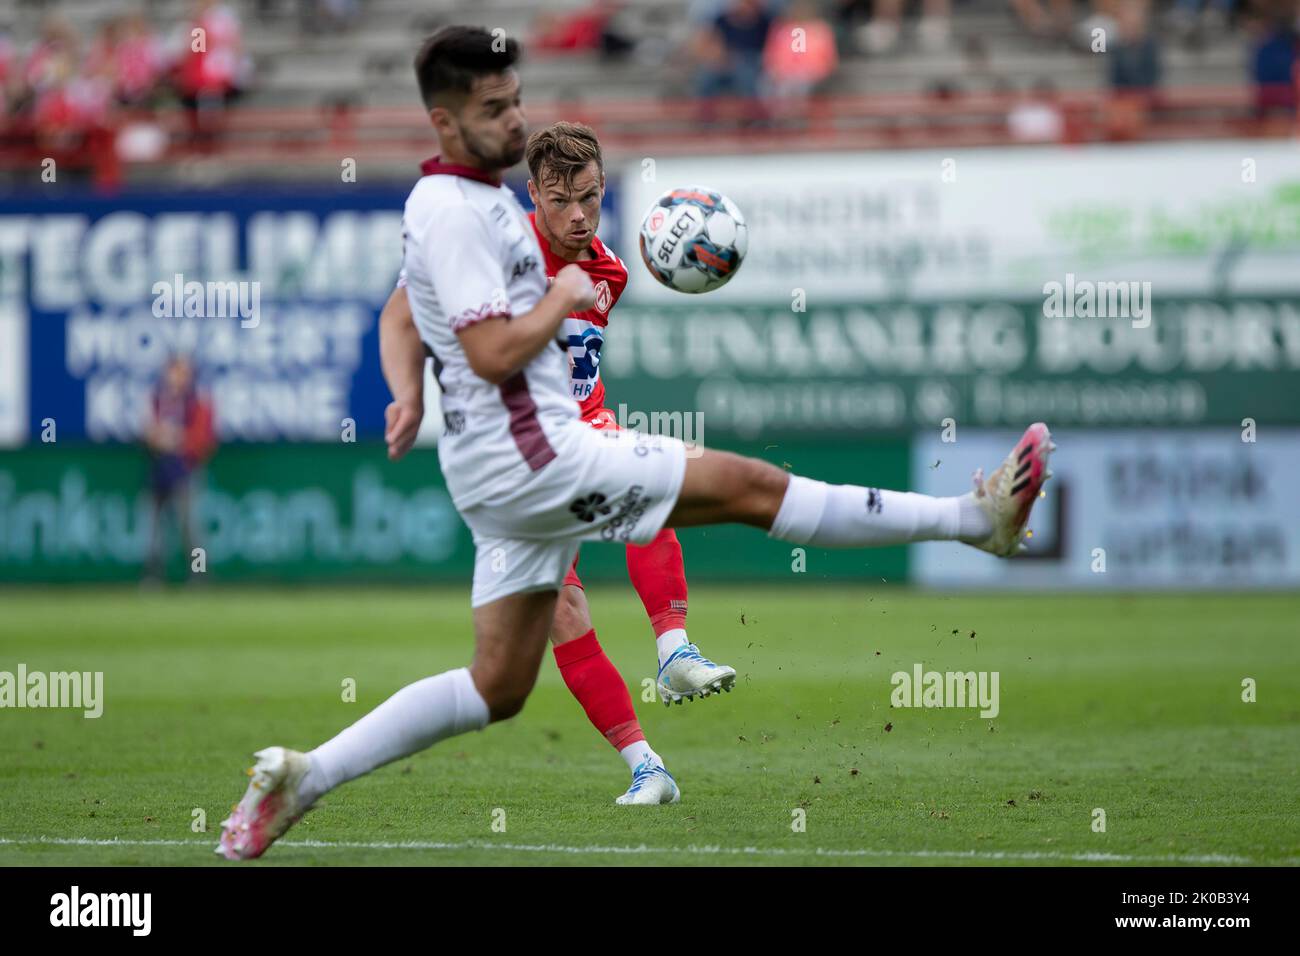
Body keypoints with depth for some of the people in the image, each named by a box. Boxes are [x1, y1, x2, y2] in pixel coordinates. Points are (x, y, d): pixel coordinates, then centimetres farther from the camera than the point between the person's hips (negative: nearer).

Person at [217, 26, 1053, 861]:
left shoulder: (480, 199, 17)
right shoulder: (452, 213, -15)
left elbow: (401, 323, 29)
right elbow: (494, 353, -23)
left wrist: (408, 393, 11)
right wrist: (567, 296, -7)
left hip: (511, 469, 10)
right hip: (529, 456, -10)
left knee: (497, 689, 10)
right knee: (750, 485, -7)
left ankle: (301, 778, 9)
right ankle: (976, 517, -3)